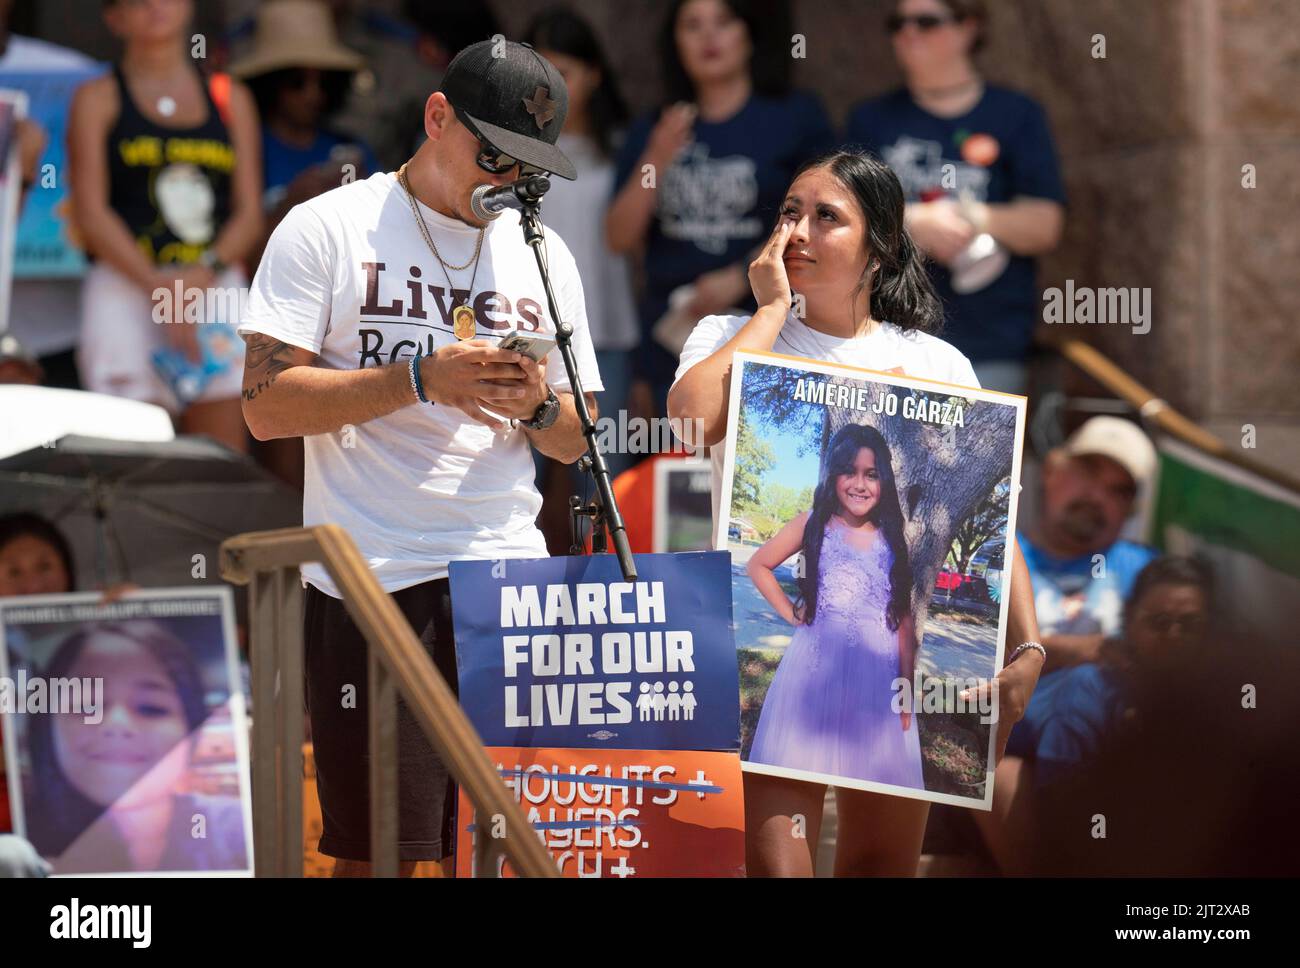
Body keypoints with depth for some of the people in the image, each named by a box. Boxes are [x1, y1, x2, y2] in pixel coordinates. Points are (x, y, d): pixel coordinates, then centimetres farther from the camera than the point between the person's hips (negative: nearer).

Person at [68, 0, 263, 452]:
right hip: (125, 287, -3)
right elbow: (91, 213, -3)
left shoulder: (231, 98, 16)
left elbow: (249, 212, 10)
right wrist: (160, 289, -15)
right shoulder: (97, 99, 7)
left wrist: (206, 271, -10)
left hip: (216, 287, 3)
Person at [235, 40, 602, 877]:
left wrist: (537, 406, -5)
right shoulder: (329, 229, 3)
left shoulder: (544, 257, 16)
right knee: (377, 851, -4)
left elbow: (579, 440, 18)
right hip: (370, 585, -4)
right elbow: (267, 405, -6)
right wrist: (421, 379, -14)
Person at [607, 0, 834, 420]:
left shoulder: (796, 118, 3)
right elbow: (620, 238, 8)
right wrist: (656, 161, -7)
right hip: (672, 340, 3)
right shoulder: (651, 131, 13)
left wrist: (739, 278, -12)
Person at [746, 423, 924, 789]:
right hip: (818, 664, -1)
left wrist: (906, 688, 0)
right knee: (809, 757, 5)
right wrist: (792, 614, 1)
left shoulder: (892, 539, 4)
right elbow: (758, 566, 11)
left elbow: (903, 619, 4)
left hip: (875, 671, 1)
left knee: (869, 758, 6)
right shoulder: (813, 525, 1)